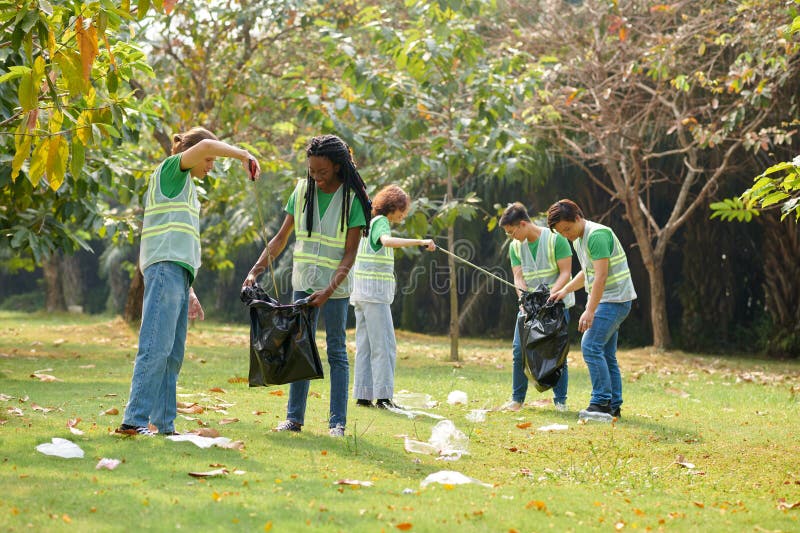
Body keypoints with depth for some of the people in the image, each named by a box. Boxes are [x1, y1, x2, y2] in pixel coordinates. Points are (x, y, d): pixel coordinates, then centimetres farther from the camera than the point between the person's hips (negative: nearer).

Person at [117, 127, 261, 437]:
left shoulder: (187, 187, 27)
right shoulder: (169, 170, 2)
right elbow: (206, 145, -17)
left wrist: (188, 291, 22)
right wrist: (243, 156, -5)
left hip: (178, 275, 10)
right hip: (164, 269, -10)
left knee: (173, 355, 6)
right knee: (156, 348, -15)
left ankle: (164, 425, 7)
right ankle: (134, 420, -18)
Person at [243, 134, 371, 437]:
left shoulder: (352, 199, -10)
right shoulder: (302, 191, 2)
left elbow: (350, 254, -12)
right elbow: (281, 239, 7)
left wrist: (329, 290, -23)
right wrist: (256, 270, -3)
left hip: (335, 287, -4)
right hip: (303, 283, 4)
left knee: (336, 352, 2)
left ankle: (338, 421, 6)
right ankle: (294, 417, 10)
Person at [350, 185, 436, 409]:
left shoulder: (369, 223, 20)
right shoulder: (381, 222, -8)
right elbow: (387, 241, -31)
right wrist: (420, 242, -35)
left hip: (360, 294, 9)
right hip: (375, 292, -9)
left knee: (365, 346, 8)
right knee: (384, 346, -9)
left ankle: (363, 395, 7)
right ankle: (383, 396, -12)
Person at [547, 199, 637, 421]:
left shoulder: (597, 235, -18)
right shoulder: (578, 239, 14)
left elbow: (601, 275, -24)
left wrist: (590, 311, -27)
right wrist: (564, 290, 18)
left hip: (614, 298, -10)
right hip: (607, 300, 10)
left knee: (591, 346, -16)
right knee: (606, 354, 9)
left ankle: (601, 403, -16)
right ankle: (614, 406, 11)